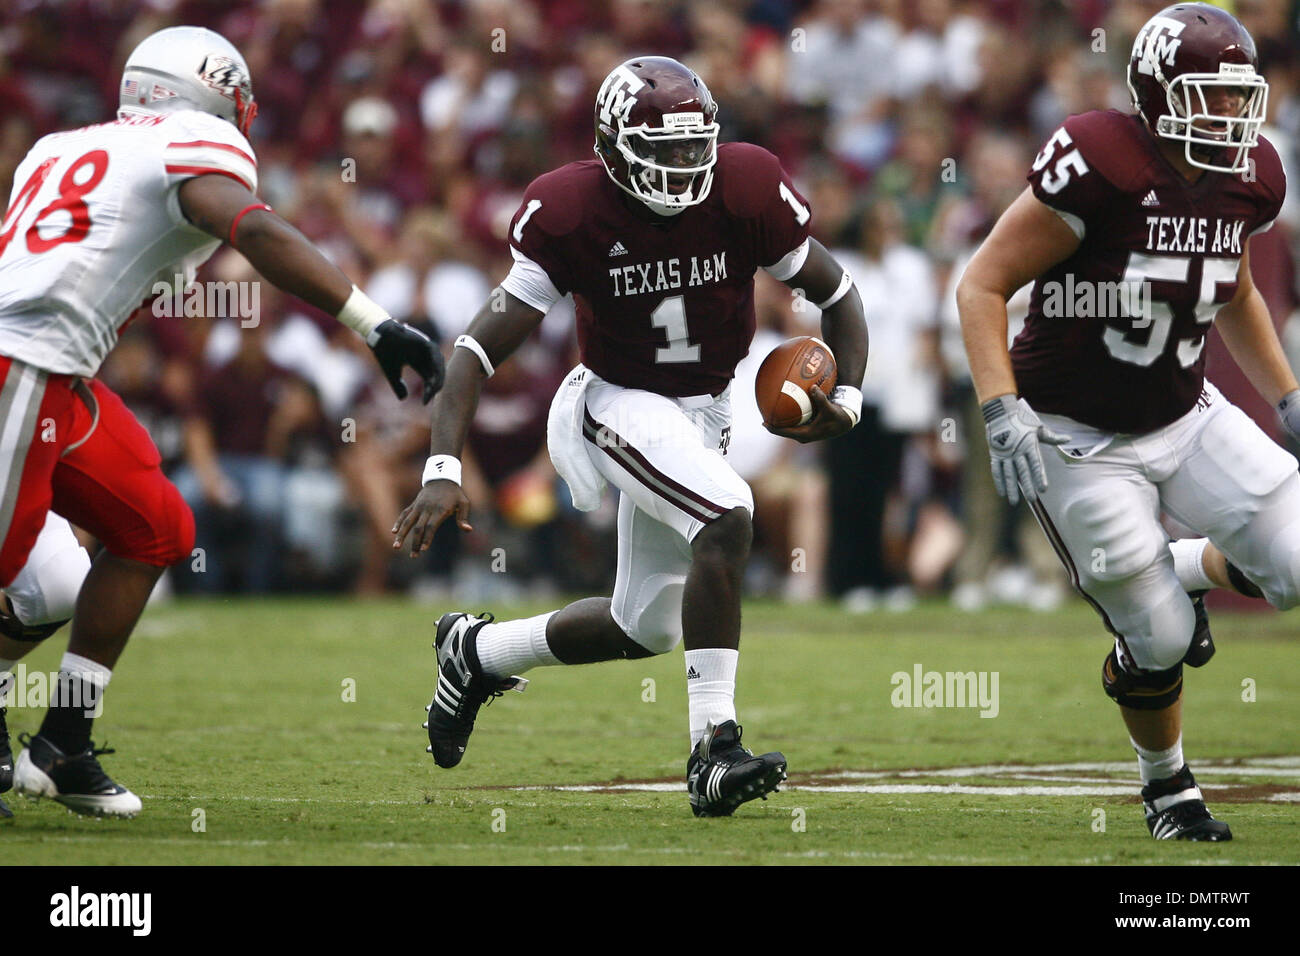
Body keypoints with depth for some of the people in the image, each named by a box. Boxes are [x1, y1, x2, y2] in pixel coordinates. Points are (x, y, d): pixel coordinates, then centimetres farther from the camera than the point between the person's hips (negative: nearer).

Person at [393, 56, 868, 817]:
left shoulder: (746, 192, -15)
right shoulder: (572, 214, -21)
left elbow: (835, 293, 0)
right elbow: (482, 348, -19)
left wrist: (848, 398, -17)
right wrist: (444, 471, -31)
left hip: (704, 414, 5)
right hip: (620, 405, -5)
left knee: (646, 627, 13)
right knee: (727, 518, -32)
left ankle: (477, 654, 39)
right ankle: (714, 748, -31)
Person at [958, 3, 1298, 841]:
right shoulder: (1098, 167, -25)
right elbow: (983, 286, -20)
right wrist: (1003, 411, -28)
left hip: (1184, 414, 6)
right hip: (1079, 442, -6)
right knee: (1158, 639, -3)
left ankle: (1183, 575, 21)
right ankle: (1166, 787, 27)